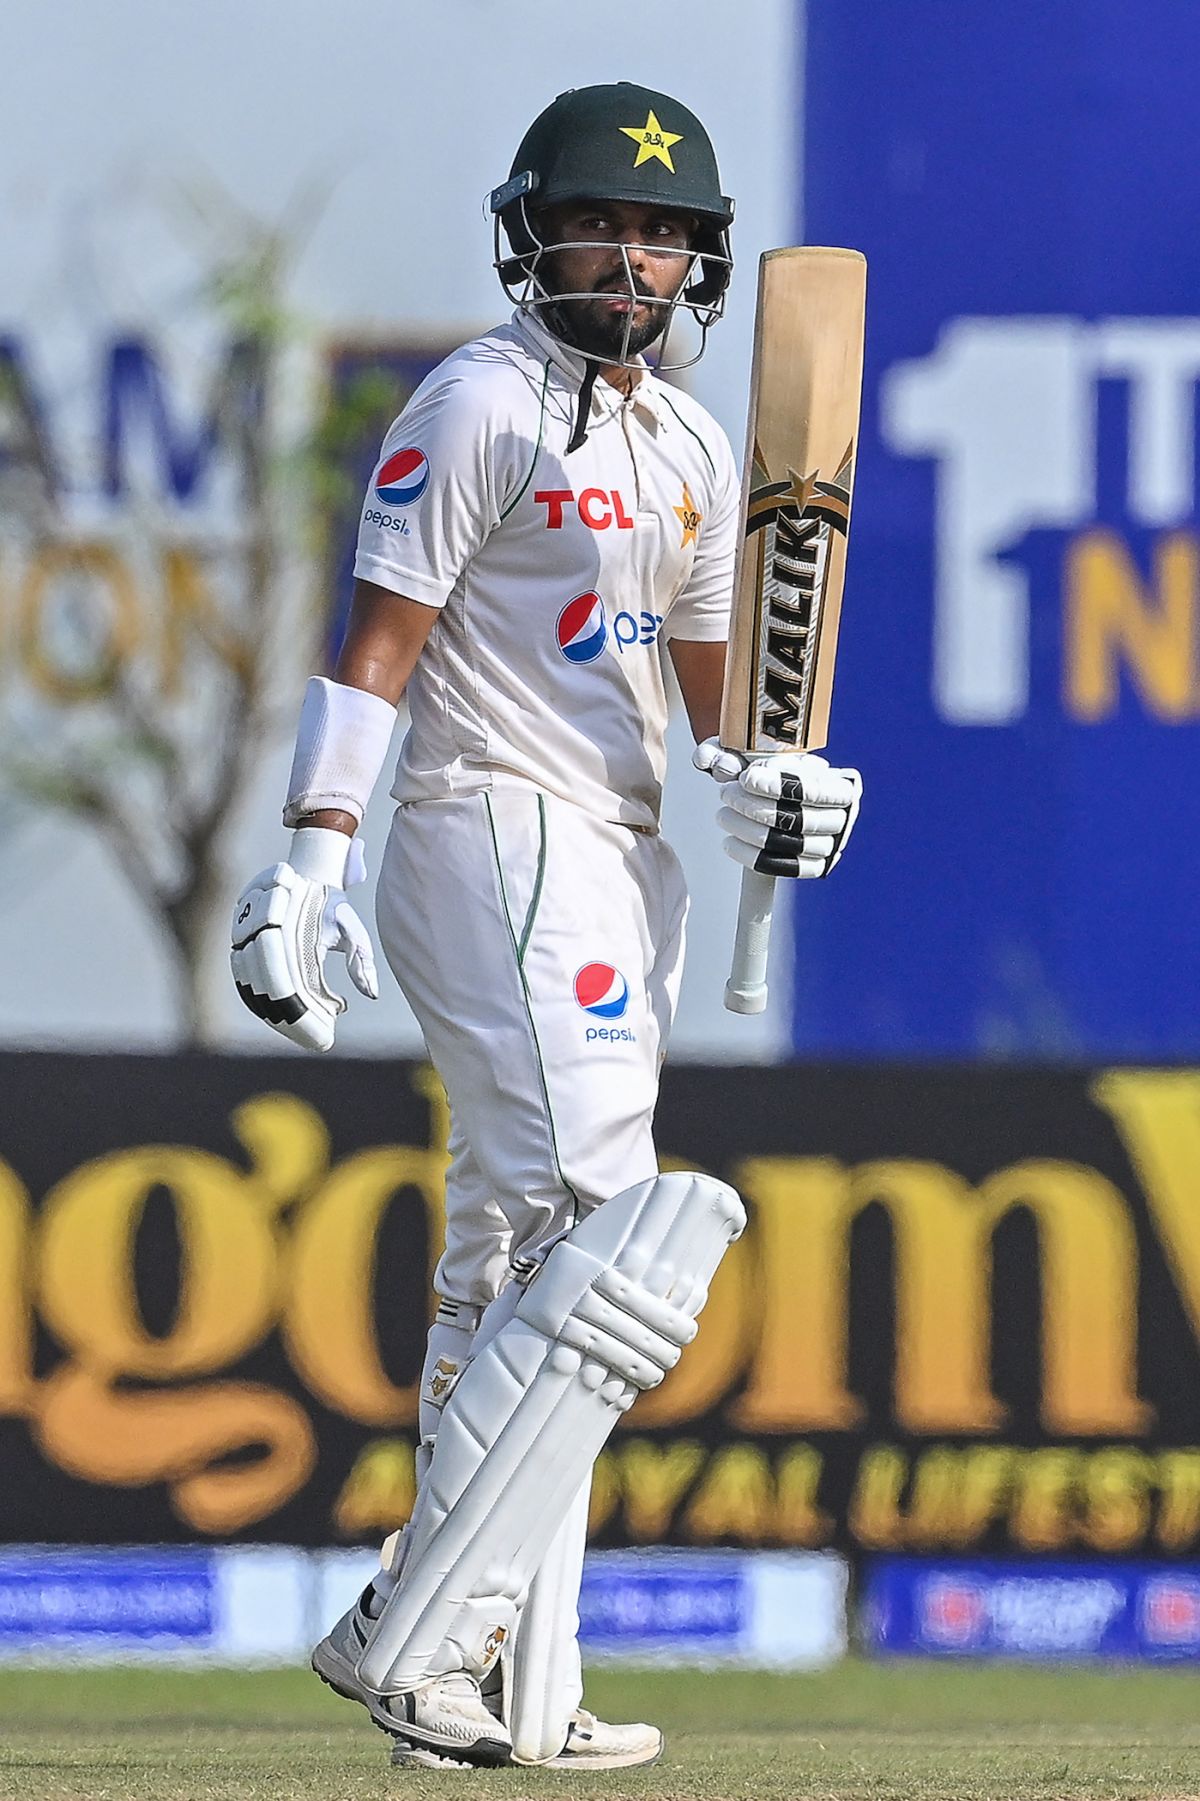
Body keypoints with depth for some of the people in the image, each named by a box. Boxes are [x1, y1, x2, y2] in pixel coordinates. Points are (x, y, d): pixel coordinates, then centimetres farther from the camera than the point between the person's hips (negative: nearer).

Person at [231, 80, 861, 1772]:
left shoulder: (691, 446, 17)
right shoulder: (479, 405, -8)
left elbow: (710, 678, 22)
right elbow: (378, 644, -13)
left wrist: (771, 782, 0)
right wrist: (312, 856, -22)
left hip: (624, 867, 9)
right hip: (495, 832, -9)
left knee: (522, 1265, 10)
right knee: (602, 1239, -20)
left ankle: (515, 1694, 12)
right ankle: (413, 1637, -22)